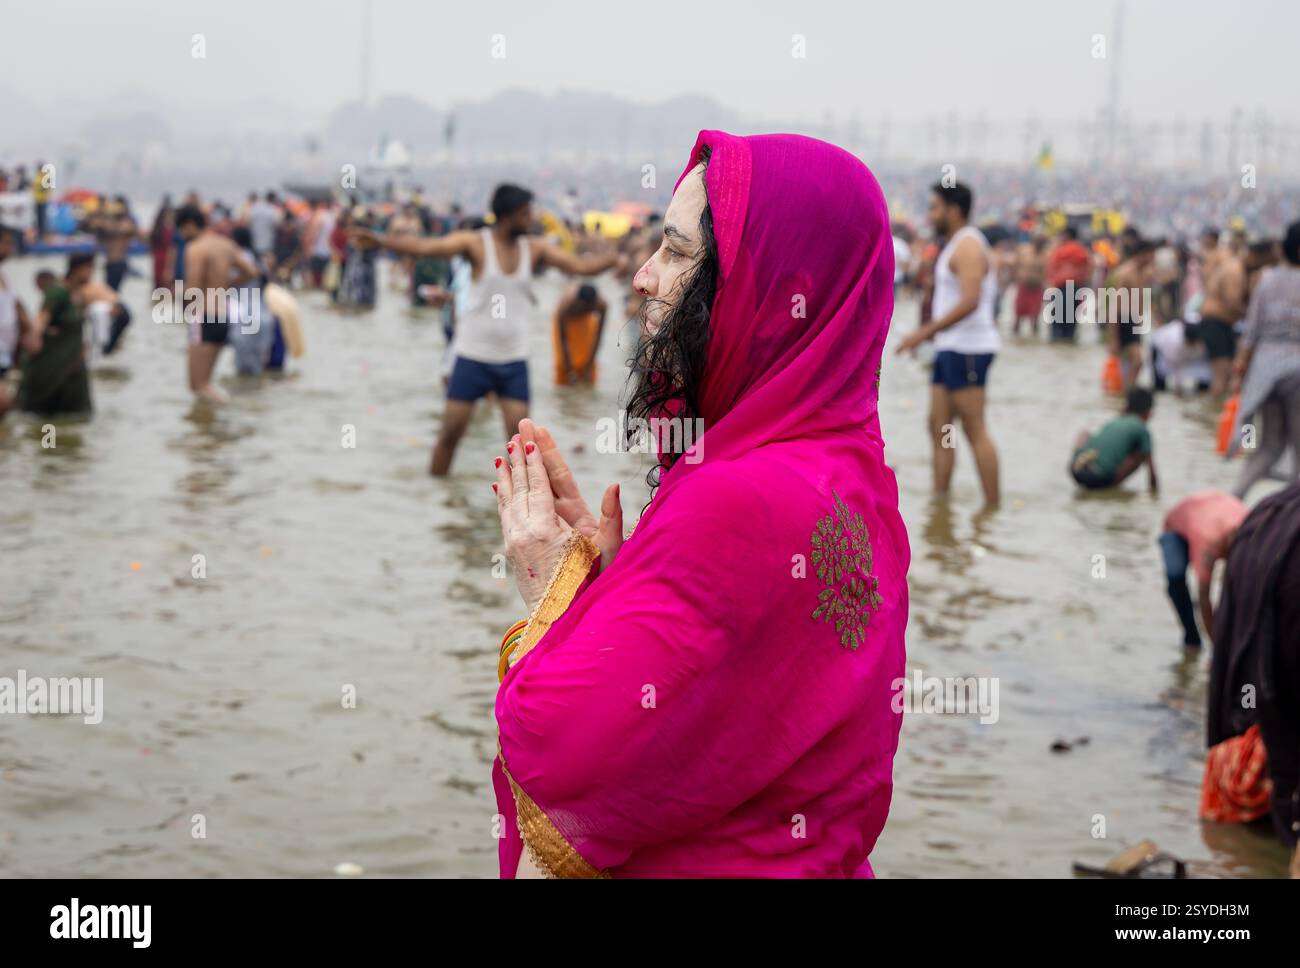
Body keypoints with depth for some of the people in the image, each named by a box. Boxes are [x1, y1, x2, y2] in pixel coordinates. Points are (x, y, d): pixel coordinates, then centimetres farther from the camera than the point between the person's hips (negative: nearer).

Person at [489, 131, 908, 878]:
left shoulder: (732, 508, -28)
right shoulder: (850, 466, 1)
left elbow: (553, 746, -27)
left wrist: (553, 585, -10)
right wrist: (601, 569, -6)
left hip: (701, 864, -8)